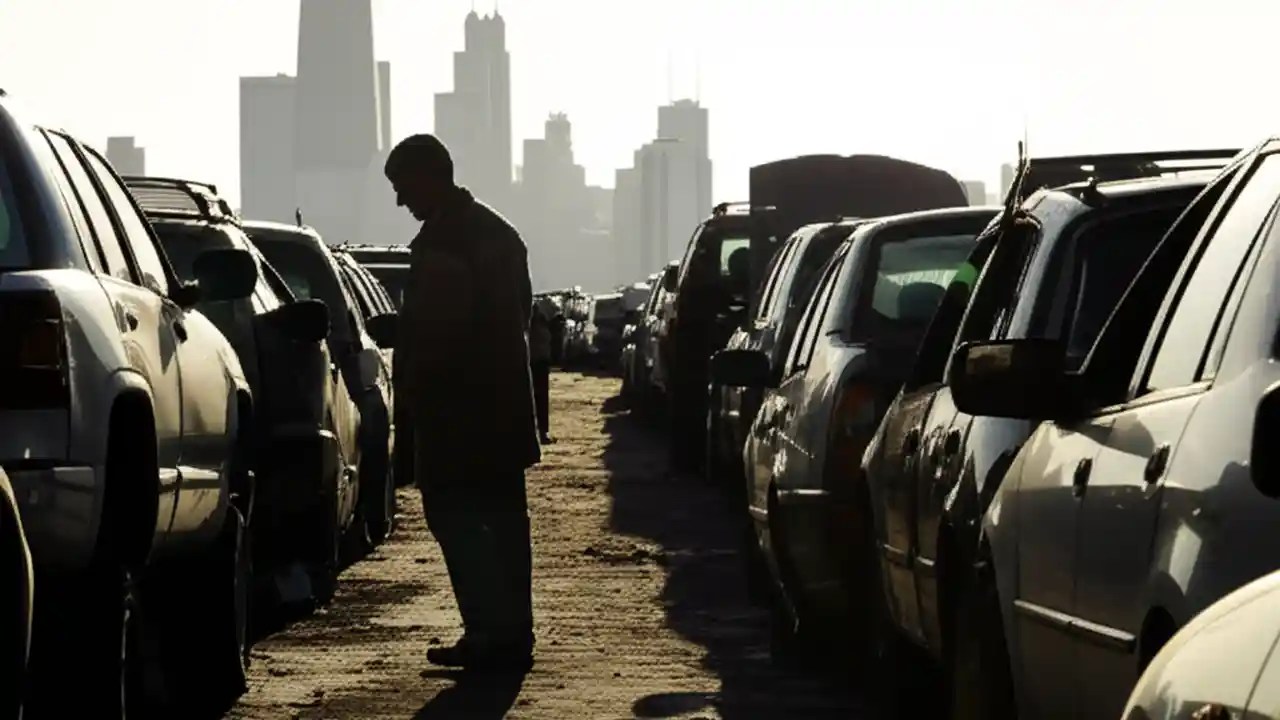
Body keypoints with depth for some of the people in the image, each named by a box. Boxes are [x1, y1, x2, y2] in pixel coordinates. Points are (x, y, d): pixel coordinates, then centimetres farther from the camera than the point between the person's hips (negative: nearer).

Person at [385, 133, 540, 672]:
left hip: (456, 409, -9)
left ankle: (492, 631, -12)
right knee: (502, 517, 11)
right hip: (505, 401, 9)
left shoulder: (440, 244, -16)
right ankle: (513, 633, 14)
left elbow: (431, 332, -20)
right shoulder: (499, 233, 15)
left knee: (455, 515, -6)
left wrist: (412, 394, -11)